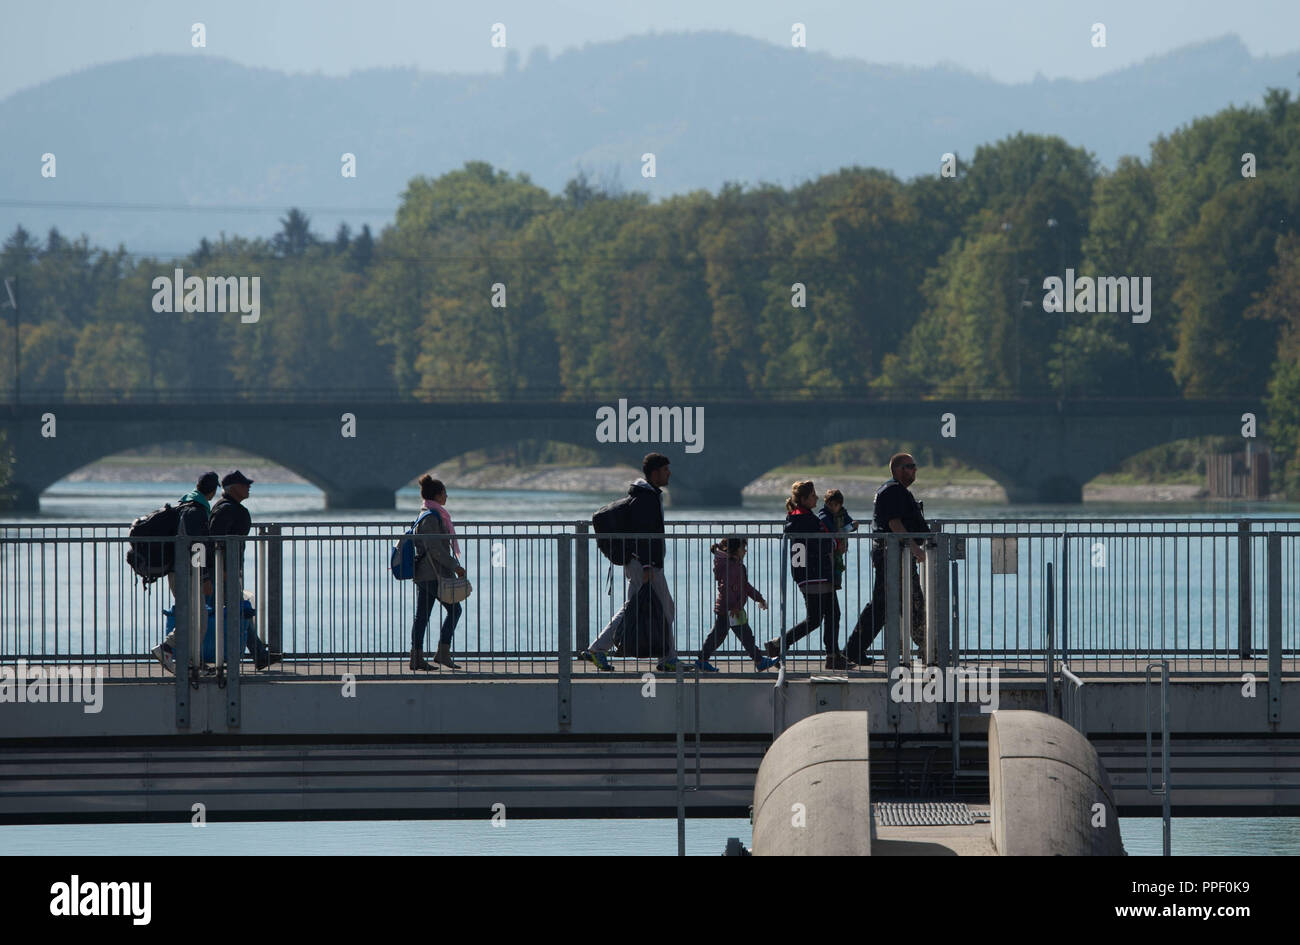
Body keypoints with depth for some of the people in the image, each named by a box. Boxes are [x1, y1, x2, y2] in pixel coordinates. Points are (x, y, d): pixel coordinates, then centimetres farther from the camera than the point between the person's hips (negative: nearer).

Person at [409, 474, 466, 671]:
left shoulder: (426, 515, 17)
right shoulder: (431, 518, -15)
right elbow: (435, 549, -21)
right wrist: (455, 566, -16)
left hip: (422, 573, 10)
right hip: (433, 574, -10)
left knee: (422, 615, 7)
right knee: (454, 609, -2)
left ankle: (417, 657, 6)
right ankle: (443, 653, -4)